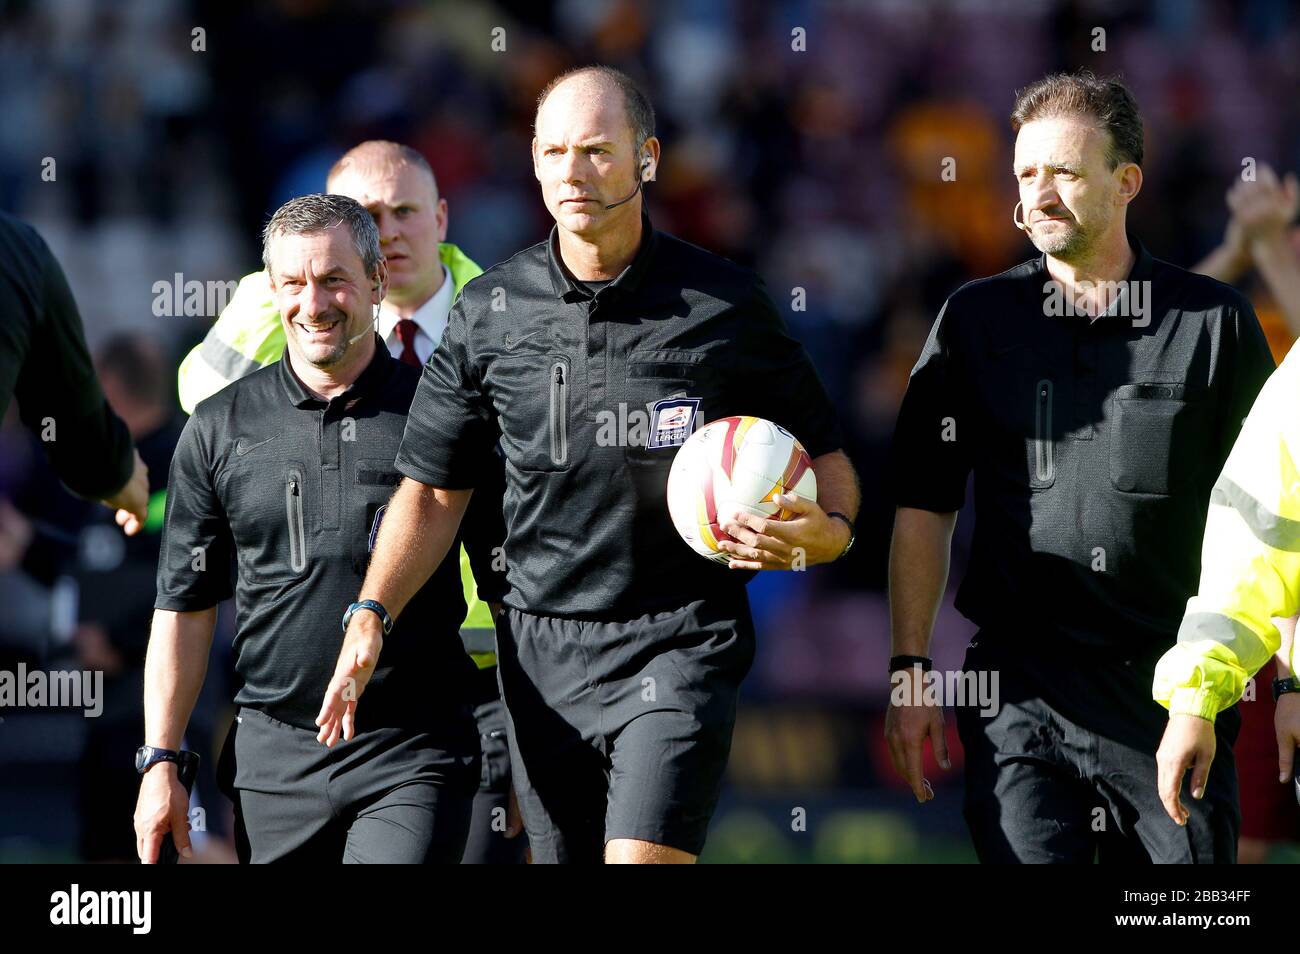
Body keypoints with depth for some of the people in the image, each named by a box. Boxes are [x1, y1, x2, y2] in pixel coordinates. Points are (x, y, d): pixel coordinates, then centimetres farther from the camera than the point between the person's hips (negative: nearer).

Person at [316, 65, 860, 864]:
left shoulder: (727, 304, -2)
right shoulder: (489, 313, 4)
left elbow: (821, 451, 7)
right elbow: (434, 490, 11)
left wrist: (827, 530, -15)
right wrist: (370, 617, -2)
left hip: (681, 645, -3)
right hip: (544, 653, 4)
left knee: (643, 860, -19)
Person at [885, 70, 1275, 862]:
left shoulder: (1216, 322, 4)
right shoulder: (975, 320, 7)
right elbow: (924, 506, 9)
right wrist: (910, 671, 3)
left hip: (1171, 696, 0)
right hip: (1019, 700, 0)